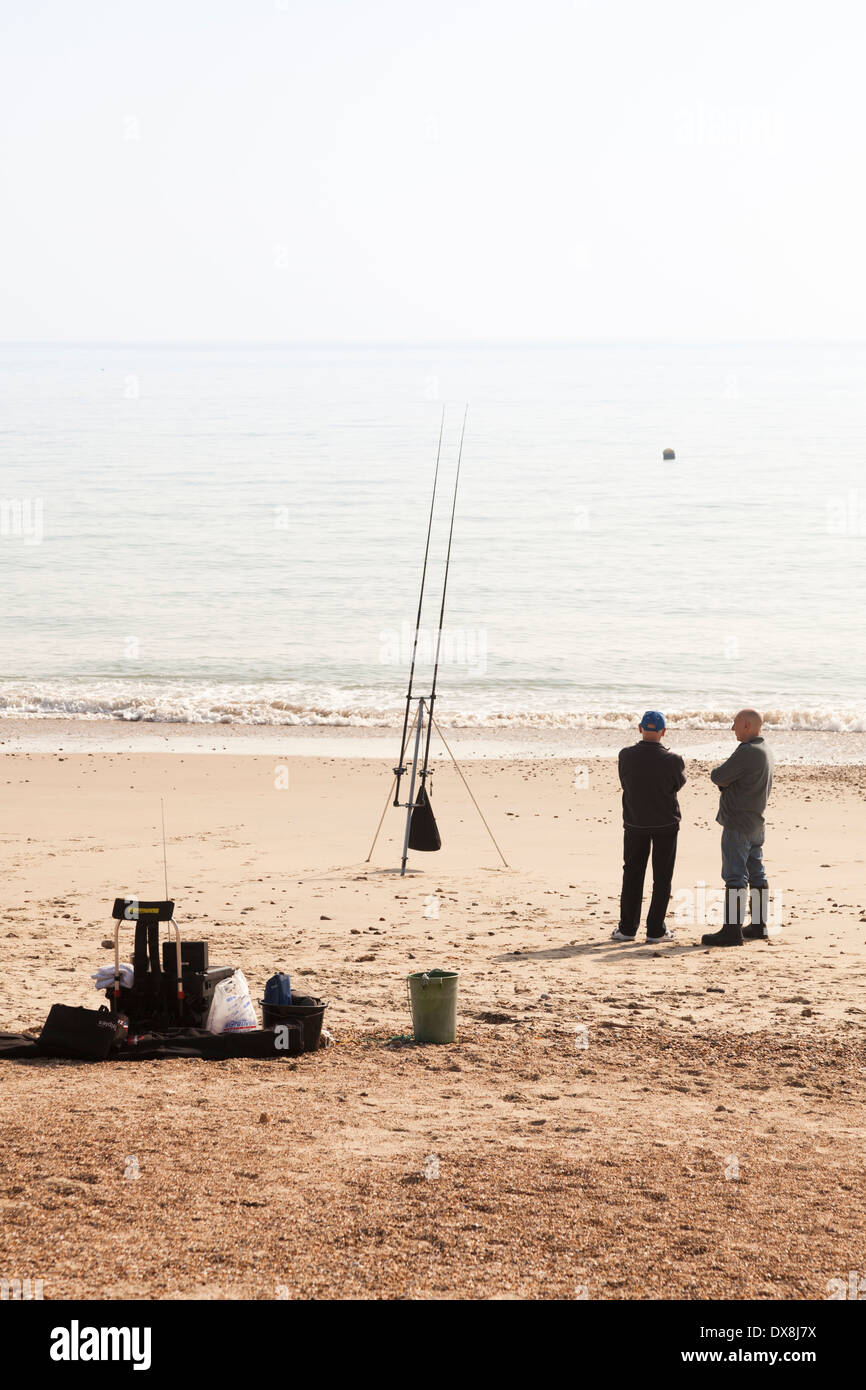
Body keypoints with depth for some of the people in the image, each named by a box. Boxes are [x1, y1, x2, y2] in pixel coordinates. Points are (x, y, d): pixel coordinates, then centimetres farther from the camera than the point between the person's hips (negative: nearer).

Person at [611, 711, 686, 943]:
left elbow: (624, 784, 0)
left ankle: (627, 928, 14)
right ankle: (655, 930, 7)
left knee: (632, 875, 14)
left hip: (635, 822, 2)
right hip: (666, 823, -2)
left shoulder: (626, 756, -12)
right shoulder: (672, 760, -18)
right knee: (662, 878, 8)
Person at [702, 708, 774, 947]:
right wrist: (725, 779, 1)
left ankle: (732, 930, -10)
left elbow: (718, 777, -17)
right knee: (757, 875, 15)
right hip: (756, 822, 10)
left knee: (735, 877, -9)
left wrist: (718, 774, 4)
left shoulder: (747, 752, -20)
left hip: (738, 824, -10)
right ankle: (758, 925, 23)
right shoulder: (766, 752, 12)